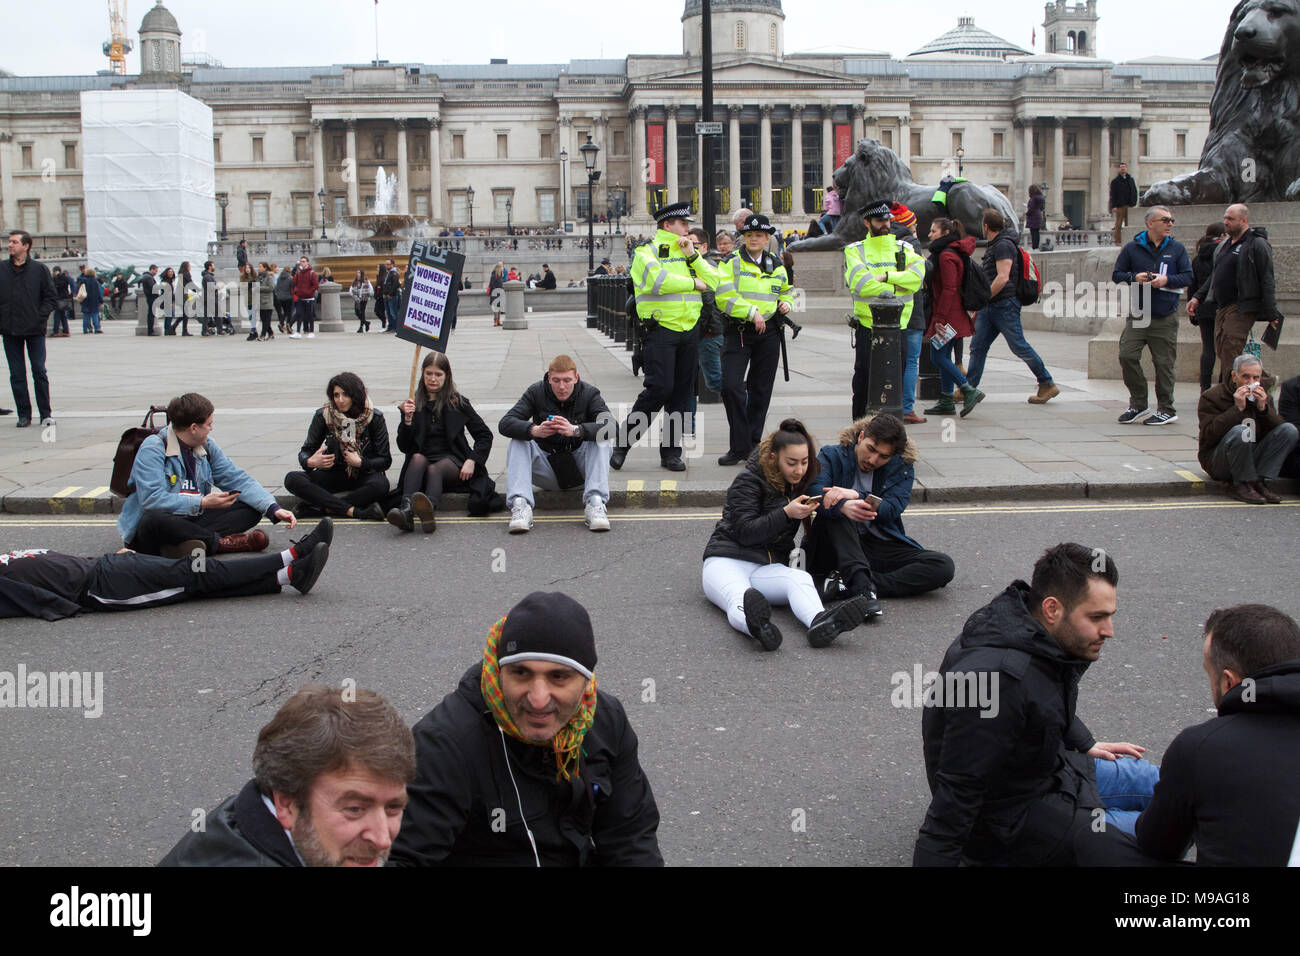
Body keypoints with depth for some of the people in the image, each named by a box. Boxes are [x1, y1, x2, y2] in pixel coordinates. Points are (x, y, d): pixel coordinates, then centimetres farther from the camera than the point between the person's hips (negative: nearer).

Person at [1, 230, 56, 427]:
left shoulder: (39, 270, 1)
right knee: (17, 374, 5)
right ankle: (24, 414, 11)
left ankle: (45, 413, 7)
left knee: (39, 372, -1)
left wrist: (40, 317, -7)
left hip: (35, 330, -2)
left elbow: (50, 297, 4)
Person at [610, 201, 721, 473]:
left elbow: (714, 281, 7)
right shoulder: (647, 251, -2)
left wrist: (693, 256, -4)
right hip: (659, 331, -6)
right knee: (660, 388, -16)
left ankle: (671, 452, 14)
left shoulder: (688, 253, 17)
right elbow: (657, 280, -21)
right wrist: (693, 283, -9)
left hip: (688, 331, 6)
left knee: (682, 393, 6)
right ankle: (623, 443, -3)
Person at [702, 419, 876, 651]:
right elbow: (744, 532, -11)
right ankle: (756, 626, -76)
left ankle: (820, 622, -65)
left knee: (801, 579, -32)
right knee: (739, 599, -41)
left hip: (769, 567, 4)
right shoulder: (748, 480, -3)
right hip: (728, 560, -4)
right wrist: (786, 514, -21)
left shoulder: (800, 483, 17)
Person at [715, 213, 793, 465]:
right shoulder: (731, 263, -1)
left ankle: (753, 443, 17)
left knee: (761, 390, 7)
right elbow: (724, 297, -13)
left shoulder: (777, 266, 12)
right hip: (738, 331, -3)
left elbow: (787, 291, 30)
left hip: (769, 333, 4)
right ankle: (739, 446, -7)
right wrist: (751, 312, -19)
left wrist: (787, 303, 7)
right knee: (731, 385, -15)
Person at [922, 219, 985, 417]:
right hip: (956, 315, 10)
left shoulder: (946, 256, -15)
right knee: (944, 357, 12)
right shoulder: (956, 253, 17)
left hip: (948, 316, -10)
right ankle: (946, 402, 14)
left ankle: (969, 391, -11)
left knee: (938, 357, -8)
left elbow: (949, 290, -20)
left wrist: (940, 319, -20)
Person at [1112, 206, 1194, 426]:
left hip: (1166, 318, -1)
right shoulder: (1132, 248, 5)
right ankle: (1138, 403, 7)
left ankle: (1166, 409, 10)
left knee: (1164, 362, 0)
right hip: (1138, 315, 1)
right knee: (1127, 355, -9)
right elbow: (1116, 275, 8)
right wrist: (1134, 277, -11)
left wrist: (1167, 280, -13)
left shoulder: (1177, 248, 6)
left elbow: (1189, 276, 4)